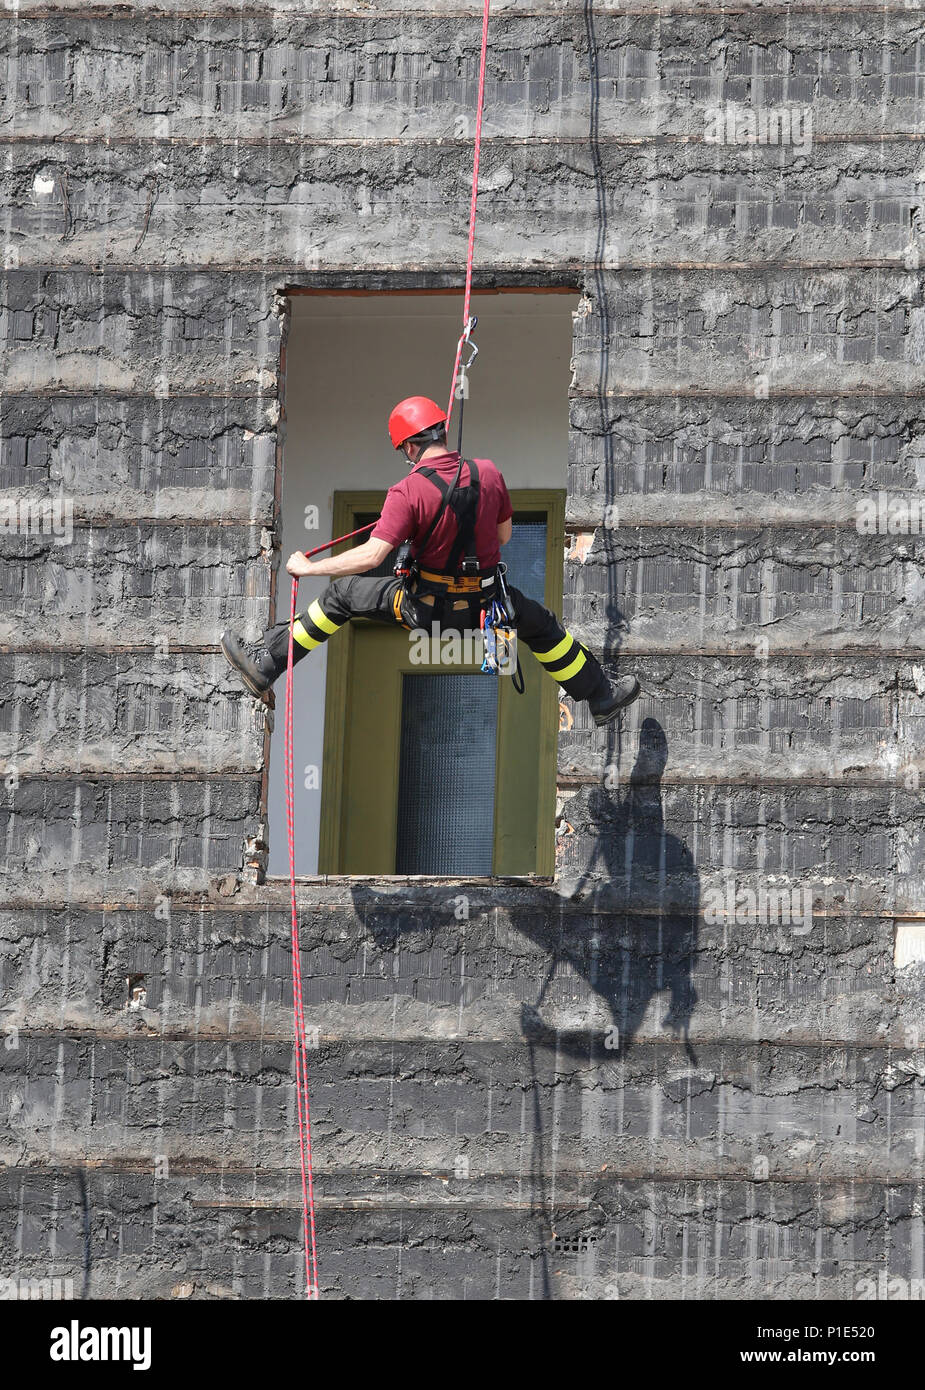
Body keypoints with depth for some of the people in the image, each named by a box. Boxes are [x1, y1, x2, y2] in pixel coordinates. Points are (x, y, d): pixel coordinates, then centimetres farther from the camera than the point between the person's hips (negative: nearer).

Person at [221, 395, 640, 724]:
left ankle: (265, 665, 22)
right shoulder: (488, 473, -8)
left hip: (424, 608, -3)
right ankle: (601, 695, 41)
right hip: (484, 603, 3)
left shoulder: (409, 492, -22)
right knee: (540, 624, 30)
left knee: (342, 593, 15)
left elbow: (372, 554, -27)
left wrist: (308, 567, -16)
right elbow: (503, 535, 6)